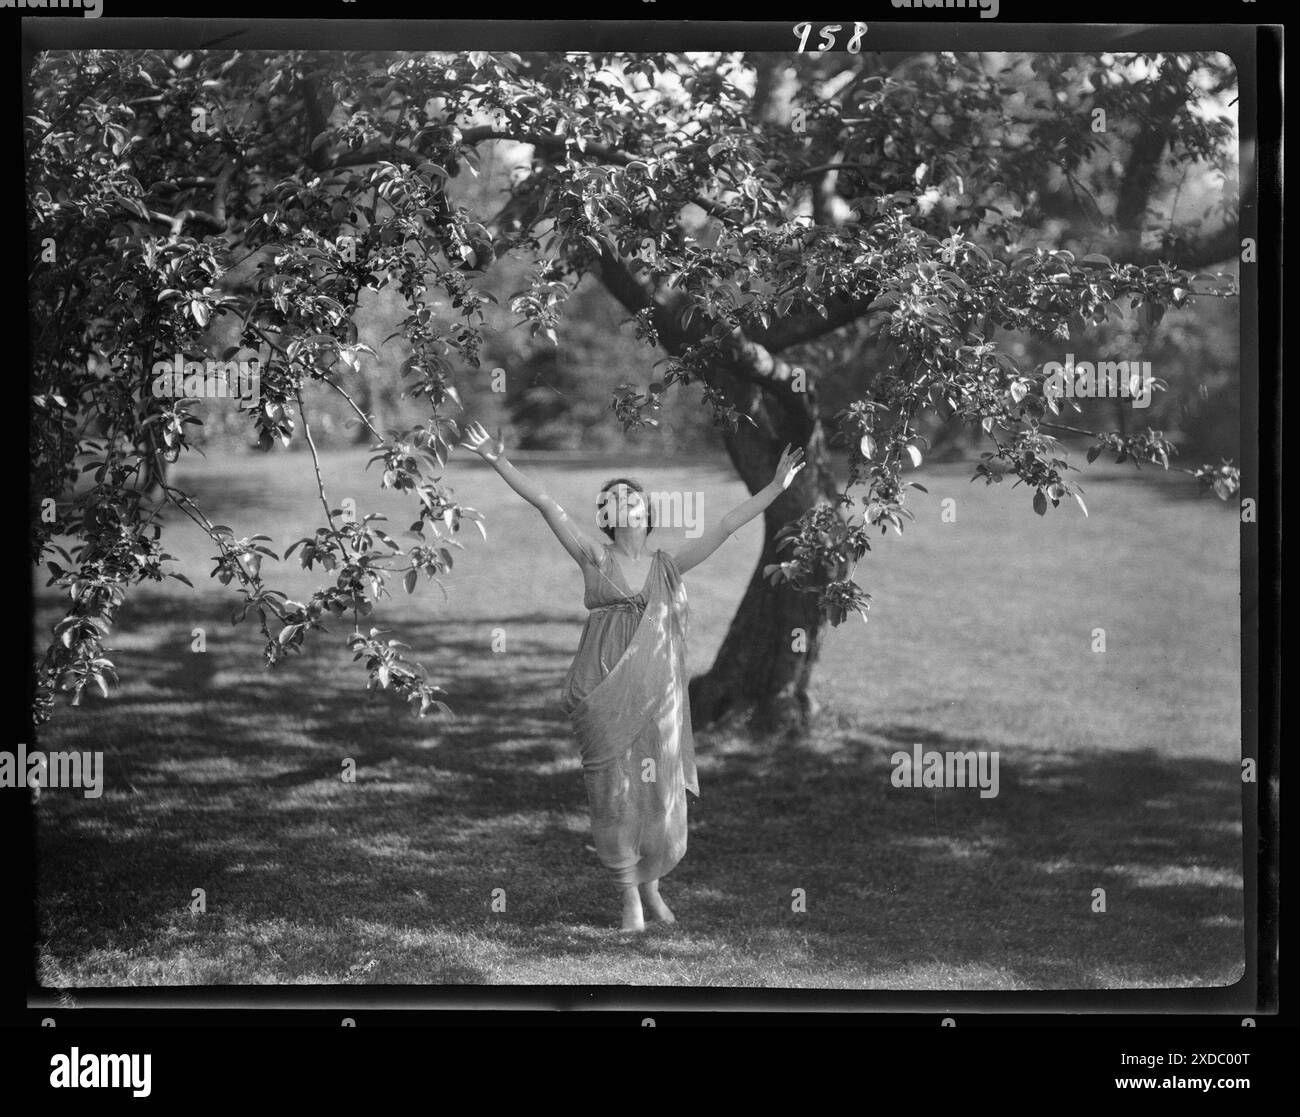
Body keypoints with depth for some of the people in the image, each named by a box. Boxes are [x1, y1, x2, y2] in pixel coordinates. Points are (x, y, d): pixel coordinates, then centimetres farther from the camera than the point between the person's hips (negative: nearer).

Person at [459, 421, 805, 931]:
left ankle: (651, 885, 26)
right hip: (604, 692, -2)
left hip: (656, 695, 2)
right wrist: (499, 462, -9)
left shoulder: (667, 567, 11)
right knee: (615, 791, 0)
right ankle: (629, 896, 12)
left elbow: (725, 526, 12)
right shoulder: (596, 558, 4)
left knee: (661, 791, 3)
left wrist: (776, 487, 12)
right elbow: (547, 505, -3)